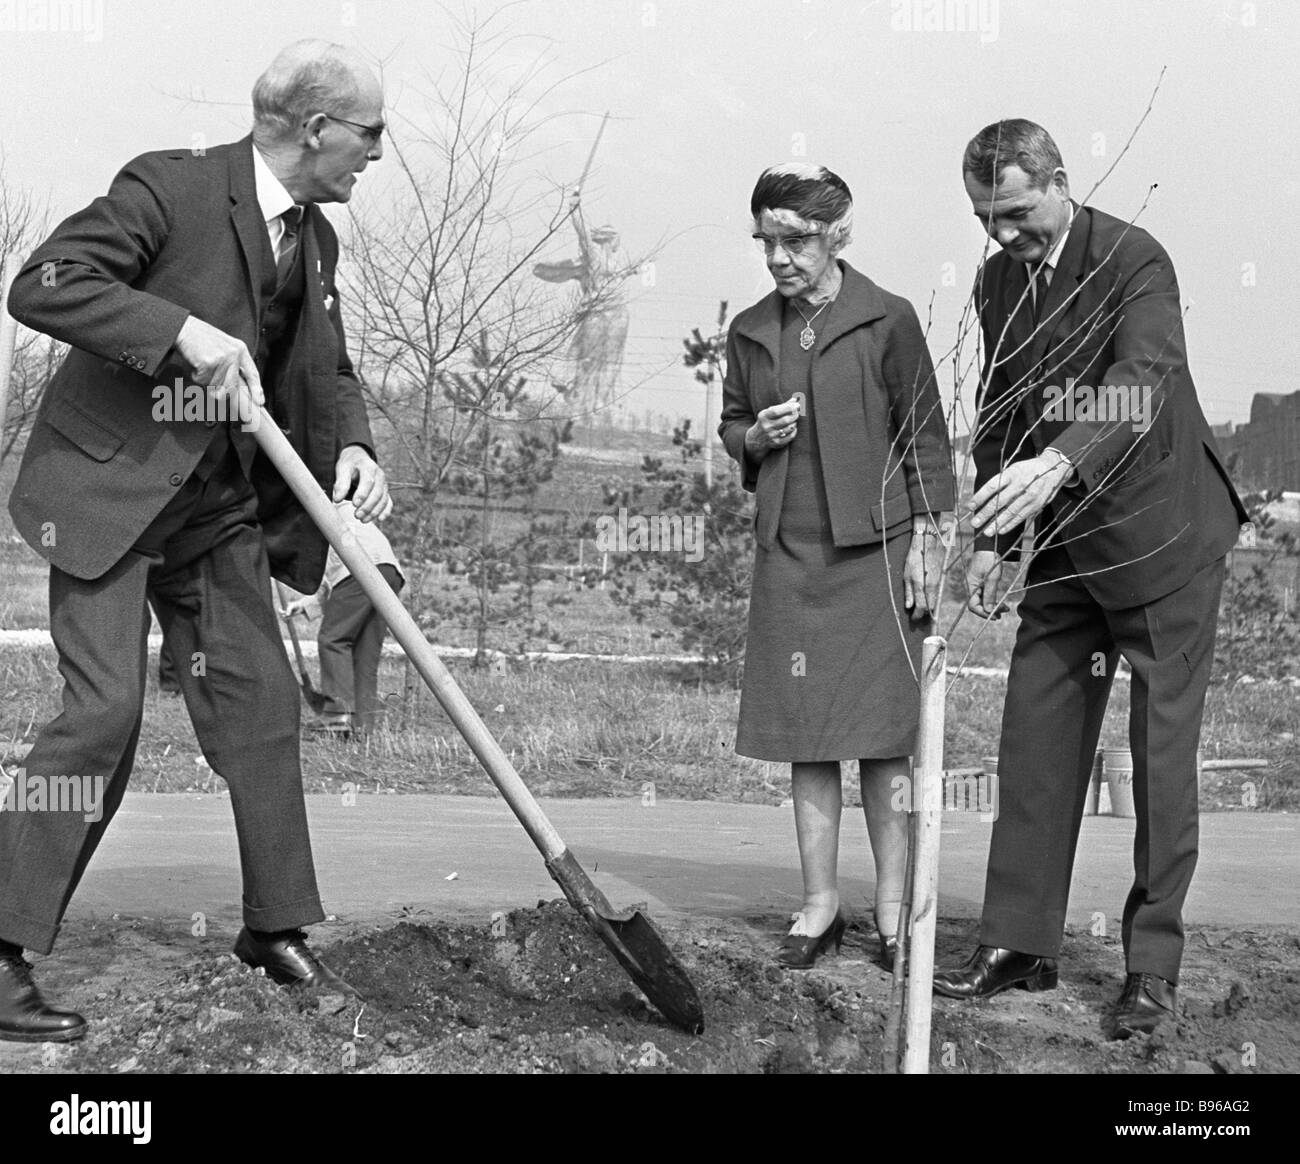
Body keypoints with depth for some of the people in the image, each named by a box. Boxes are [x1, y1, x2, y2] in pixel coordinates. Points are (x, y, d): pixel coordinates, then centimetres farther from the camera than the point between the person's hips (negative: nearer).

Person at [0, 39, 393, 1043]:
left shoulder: (315, 241, 9)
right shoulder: (170, 187, -15)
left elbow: (326, 370, 16)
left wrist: (351, 447, -5)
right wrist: (183, 331, -30)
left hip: (219, 506, 8)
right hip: (109, 485, -8)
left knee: (261, 701, 6)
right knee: (104, 708, -14)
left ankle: (276, 927, 20)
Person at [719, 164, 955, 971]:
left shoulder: (887, 321, -4)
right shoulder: (752, 331, 9)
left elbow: (924, 434, -2)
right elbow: (730, 424, 20)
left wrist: (927, 539, -6)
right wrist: (754, 436, -3)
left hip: (876, 548, -4)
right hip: (790, 550, 4)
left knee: (882, 732, -1)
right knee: (805, 732, 6)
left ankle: (893, 908, 8)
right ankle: (821, 904, 15)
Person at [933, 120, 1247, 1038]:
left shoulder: (1136, 261, -17)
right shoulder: (999, 282, 5)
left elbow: (1143, 384, -33)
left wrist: (1060, 461, -50)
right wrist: (991, 538, 7)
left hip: (1160, 531, -7)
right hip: (1069, 540, 7)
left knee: (1161, 750, -1)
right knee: (1036, 736, 5)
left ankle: (1155, 967, 8)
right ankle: (1020, 945, 13)